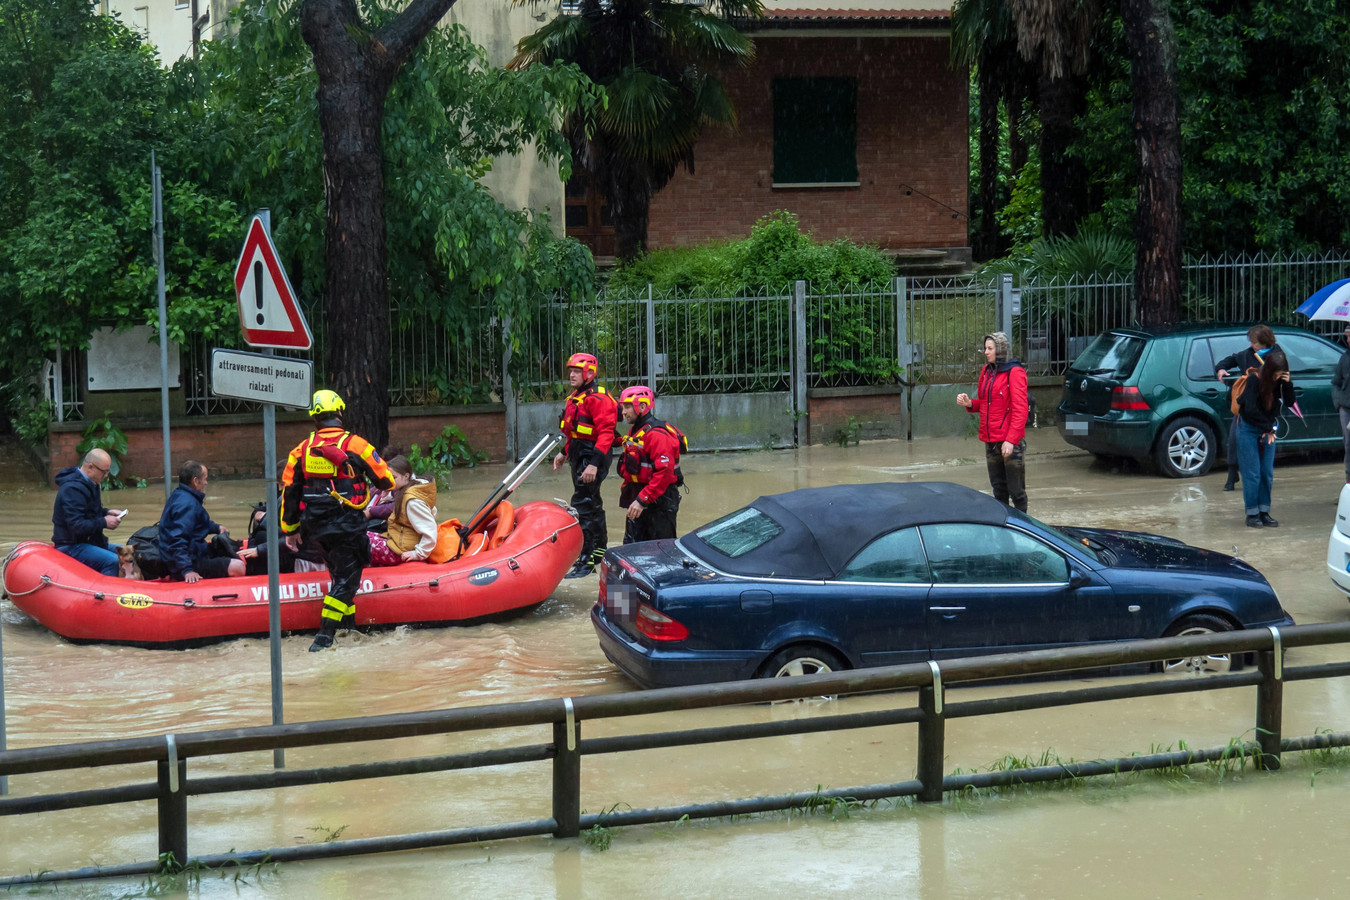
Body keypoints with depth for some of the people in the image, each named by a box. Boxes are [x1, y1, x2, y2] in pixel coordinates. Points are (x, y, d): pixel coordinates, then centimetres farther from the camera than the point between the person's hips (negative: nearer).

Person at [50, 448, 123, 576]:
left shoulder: (88, 483, 12)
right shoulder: (73, 489, -22)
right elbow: (77, 526, -27)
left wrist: (106, 512, 9)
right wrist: (104, 522, -18)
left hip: (88, 541, 11)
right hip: (71, 546, -11)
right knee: (112, 561, -30)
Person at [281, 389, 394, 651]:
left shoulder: (302, 450, 3)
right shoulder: (355, 444, -9)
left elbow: (289, 493, 6)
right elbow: (386, 480, -3)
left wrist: (290, 530, 16)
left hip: (317, 526, 5)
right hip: (347, 525, -5)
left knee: (340, 573, 22)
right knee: (346, 578, -2)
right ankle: (324, 637, -12)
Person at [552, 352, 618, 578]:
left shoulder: (597, 398, -17)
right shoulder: (575, 397, 15)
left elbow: (605, 433, -24)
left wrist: (594, 463, -29)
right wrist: (564, 453, 27)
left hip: (592, 458, -10)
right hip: (579, 457, 11)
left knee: (582, 506, -13)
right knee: (592, 504, 21)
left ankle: (585, 560, -13)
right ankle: (599, 550, 34)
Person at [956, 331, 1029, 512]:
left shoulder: (1014, 372, -10)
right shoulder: (986, 371, 13)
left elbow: (1020, 410, -14)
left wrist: (1011, 440, -21)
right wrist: (969, 403, 0)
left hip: (1011, 442, -8)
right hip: (990, 441, 8)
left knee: (1016, 491, -2)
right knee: (999, 490, 15)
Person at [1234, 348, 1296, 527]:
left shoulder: (1281, 380, -5)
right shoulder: (1254, 381, -20)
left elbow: (1289, 403, -6)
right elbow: (1251, 409, -23)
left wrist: (1288, 384, -22)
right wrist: (1268, 428, -18)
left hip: (1268, 429, 5)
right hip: (1249, 430, -5)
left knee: (1267, 473, 4)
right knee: (1252, 473, -5)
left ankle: (1264, 513, 9)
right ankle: (1252, 514, 0)